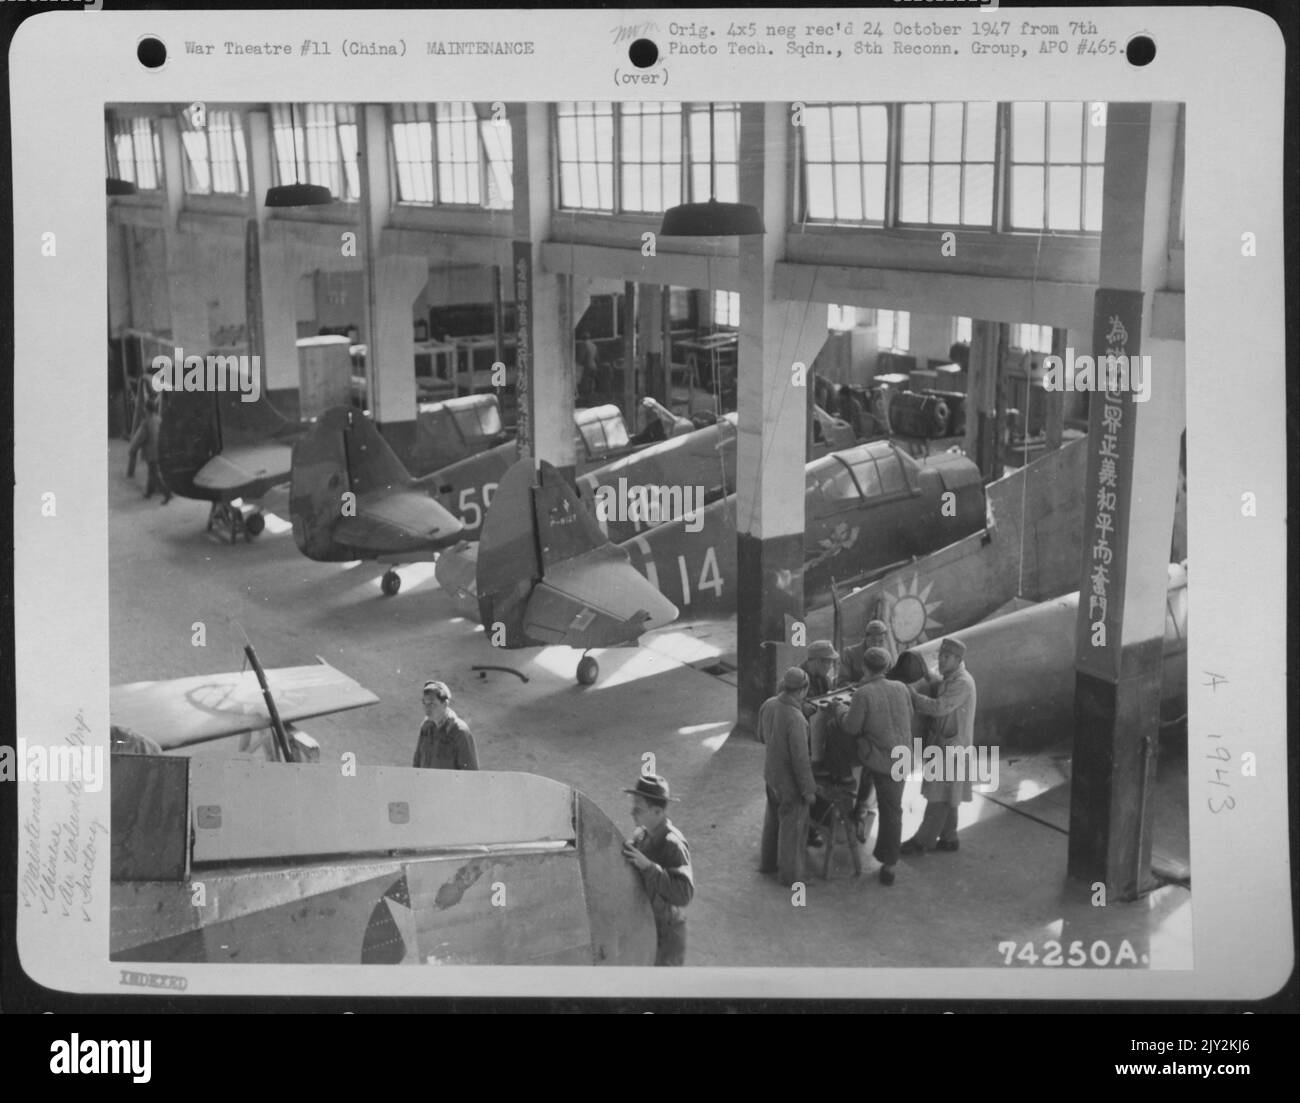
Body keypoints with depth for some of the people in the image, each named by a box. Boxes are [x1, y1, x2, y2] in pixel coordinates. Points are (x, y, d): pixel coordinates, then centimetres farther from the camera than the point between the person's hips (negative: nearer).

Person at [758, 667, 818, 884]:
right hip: (790, 780, -7)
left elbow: (762, 737, 7)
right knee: (792, 826, 12)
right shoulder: (795, 719, -33)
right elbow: (800, 758, -26)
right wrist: (808, 790, -14)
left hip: (771, 773, 7)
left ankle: (768, 862, 42)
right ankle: (790, 872, 28)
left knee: (774, 818, 26)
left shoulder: (768, 705, -10)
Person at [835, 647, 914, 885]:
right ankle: (889, 865, 17)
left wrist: (841, 710, 8)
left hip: (874, 757, -5)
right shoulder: (901, 689, 1)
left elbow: (851, 728, -11)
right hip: (899, 760, 5)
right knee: (892, 811, 12)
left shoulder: (863, 694, -14)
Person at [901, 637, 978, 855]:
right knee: (946, 797, 15)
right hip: (943, 742, 10)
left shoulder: (962, 683, -20)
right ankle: (948, 838, 23)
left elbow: (938, 707, -27)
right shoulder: (948, 679, 12)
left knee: (939, 796, -4)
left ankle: (923, 841, 0)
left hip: (952, 746, -10)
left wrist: (912, 694, -21)